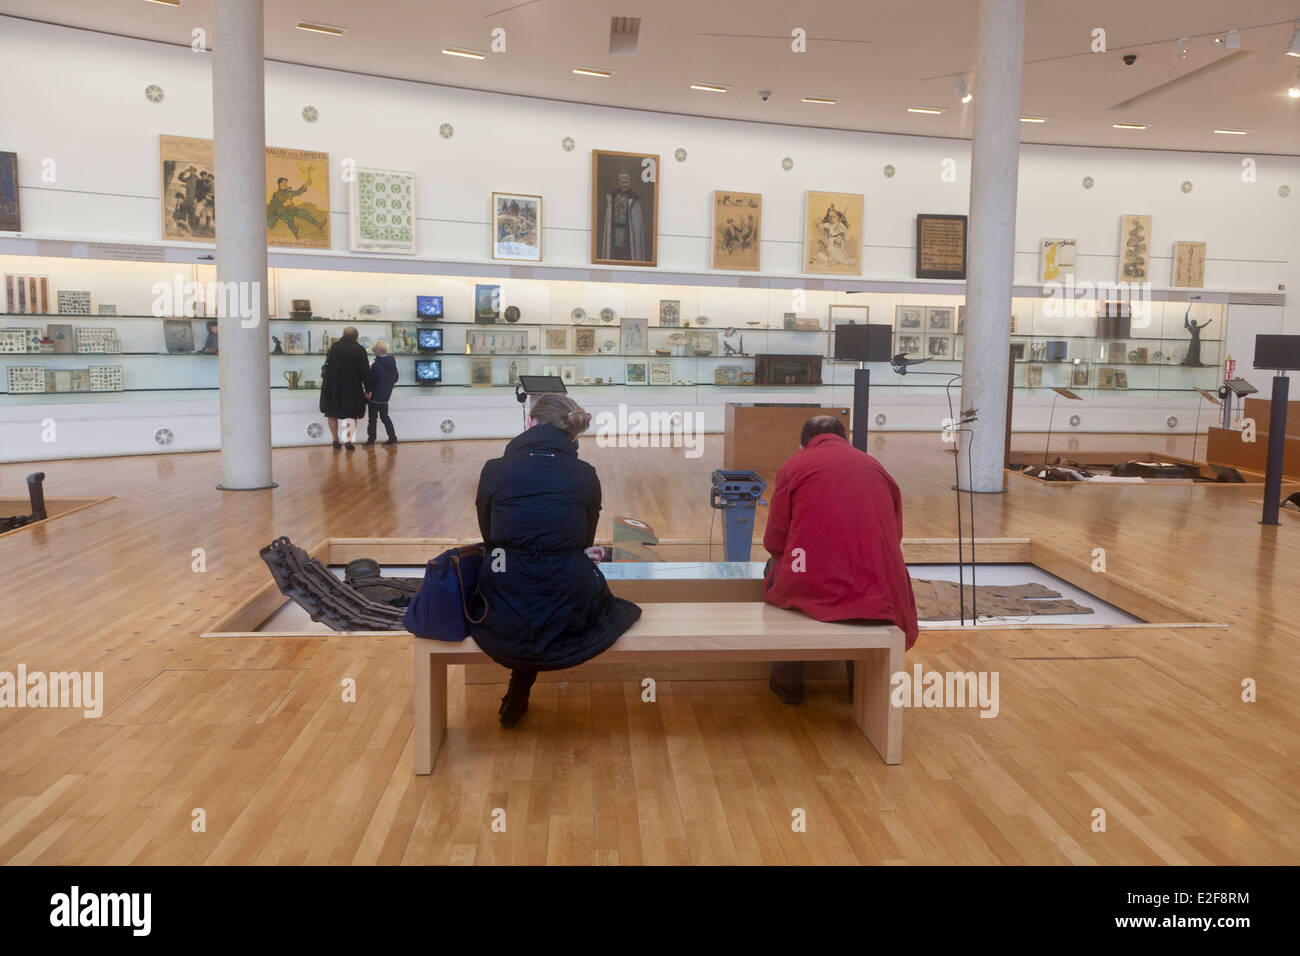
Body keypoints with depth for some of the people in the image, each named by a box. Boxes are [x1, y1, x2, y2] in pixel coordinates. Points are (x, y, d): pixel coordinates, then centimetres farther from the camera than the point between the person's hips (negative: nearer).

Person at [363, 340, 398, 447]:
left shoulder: (377, 364, -20)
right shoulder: (392, 362, 3)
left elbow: (371, 380, -17)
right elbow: (395, 378, 11)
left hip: (376, 395, -7)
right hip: (386, 394, 7)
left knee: (373, 417, 1)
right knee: (384, 416, 16)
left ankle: (371, 440, 3)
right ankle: (392, 437, 14)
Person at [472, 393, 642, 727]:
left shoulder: (494, 470, 0)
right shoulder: (585, 475, 1)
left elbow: (489, 539, 10)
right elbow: (586, 542, 8)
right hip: (567, 616, -1)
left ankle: (518, 696, 27)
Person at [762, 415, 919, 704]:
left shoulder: (794, 466, 7)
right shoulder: (874, 466, 17)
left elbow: (774, 542, 6)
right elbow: (895, 534, 18)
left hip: (812, 590, -3)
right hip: (881, 596, 3)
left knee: (775, 566, 29)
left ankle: (788, 683, 36)